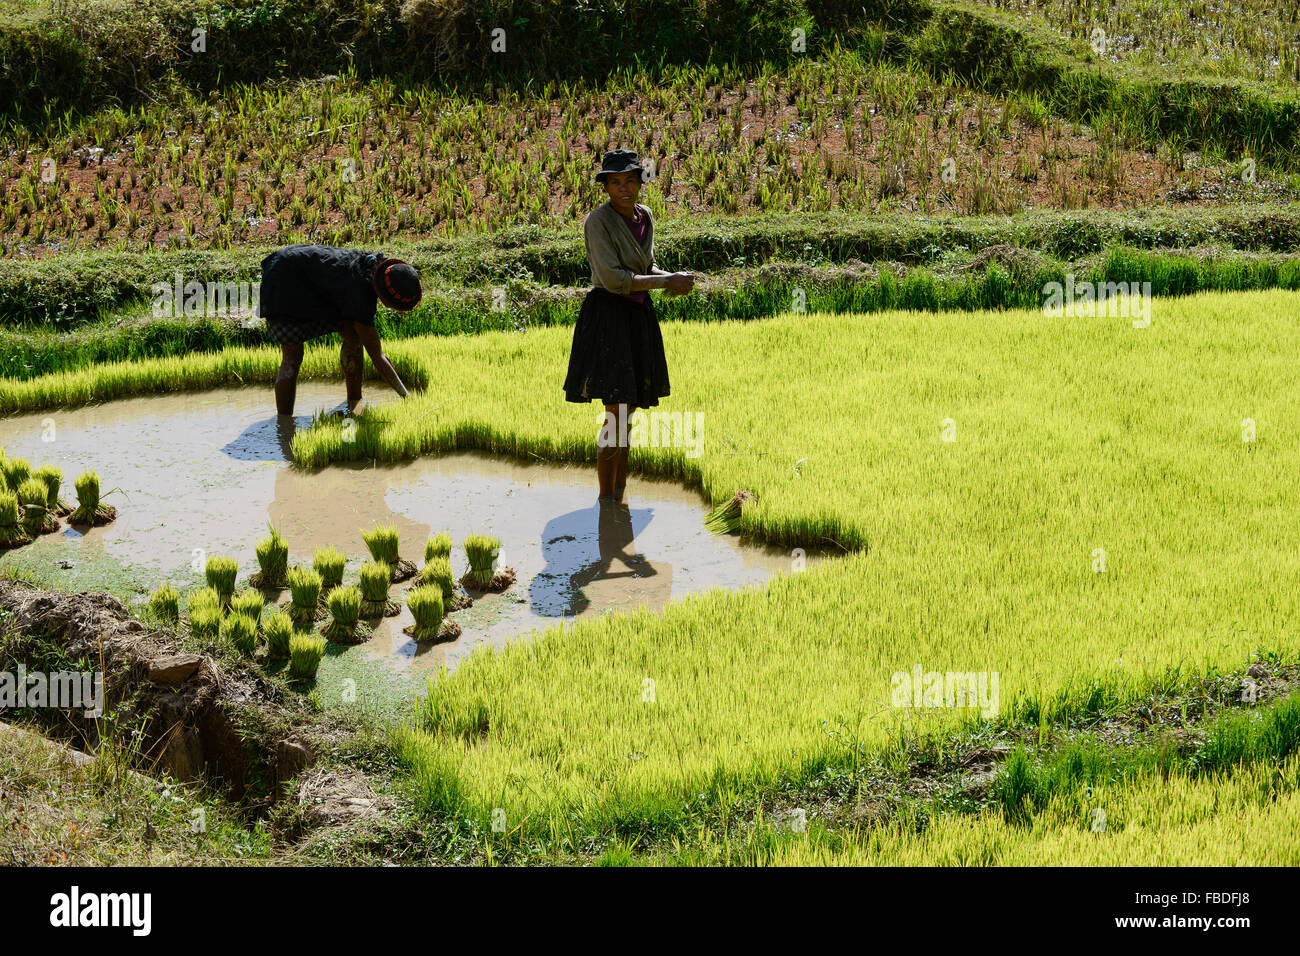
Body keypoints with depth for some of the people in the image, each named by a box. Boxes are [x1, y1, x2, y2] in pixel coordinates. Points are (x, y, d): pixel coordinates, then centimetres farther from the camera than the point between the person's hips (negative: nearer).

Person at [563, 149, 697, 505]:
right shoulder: (598, 220, -15)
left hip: (639, 316, 7)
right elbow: (613, 278, -21)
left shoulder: (645, 216, 7)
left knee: (628, 411, 11)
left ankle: (619, 495, 20)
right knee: (617, 414, -10)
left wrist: (671, 278, -2)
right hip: (608, 316, -7)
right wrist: (667, 281, -16)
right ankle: (606, 499, 1)